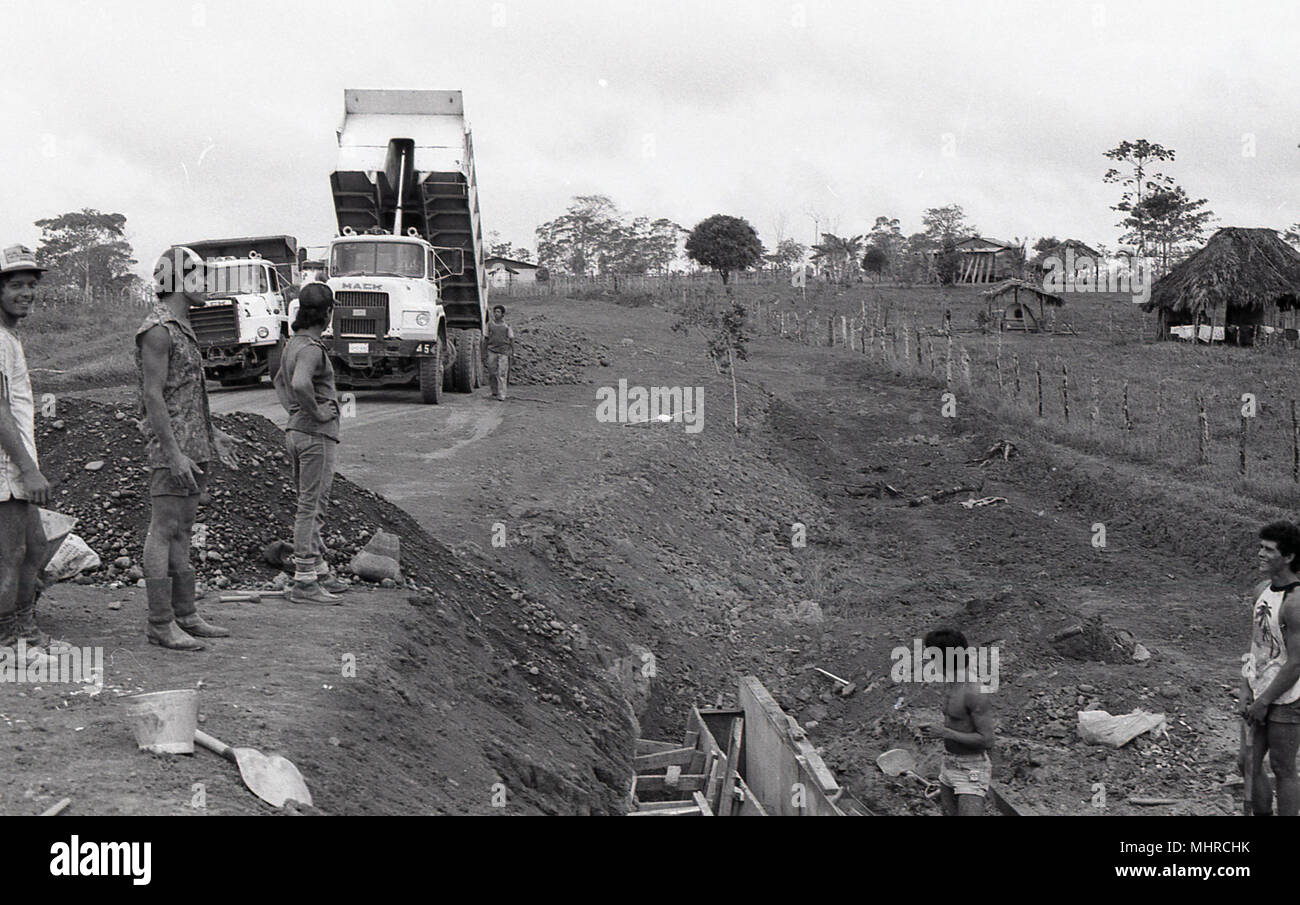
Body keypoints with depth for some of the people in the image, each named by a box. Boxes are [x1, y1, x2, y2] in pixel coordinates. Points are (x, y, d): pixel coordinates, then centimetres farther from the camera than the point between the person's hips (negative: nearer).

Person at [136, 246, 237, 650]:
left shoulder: (181, 328, 17)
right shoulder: (157, 330, -14)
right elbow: (153, 396, -19)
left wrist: (212, 434, 24)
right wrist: (174, 454, -23)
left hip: (193, 446, 10)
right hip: (172, 448, -10)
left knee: (182, 531, 11)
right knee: (164, 531, -7)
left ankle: (185, 616, 16)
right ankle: (161, 624, -4)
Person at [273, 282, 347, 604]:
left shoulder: (293, 343, 12)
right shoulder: (311, 348, -18)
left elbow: (279, 380, 29)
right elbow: (300, 384, -36)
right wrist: (316, 412, -21)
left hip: (296, 431, 10)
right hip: (317, 434, -10)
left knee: (312, 506, 16)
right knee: (310, 508, -6)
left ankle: (320, 573, 26)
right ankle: (304, 583, -3)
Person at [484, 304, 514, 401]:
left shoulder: (507, 326, 5)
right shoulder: (490, 325, 10)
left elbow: (511, 340, 7)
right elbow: (486, 339, 14)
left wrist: (512, 352, 2)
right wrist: (484, 352, 12)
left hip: (503, 352, -3)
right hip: (492, 351, 3)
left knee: (501, 374, -9)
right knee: (492, 373, 3)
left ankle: (501, 395, -10)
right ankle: (494, 391, 22)